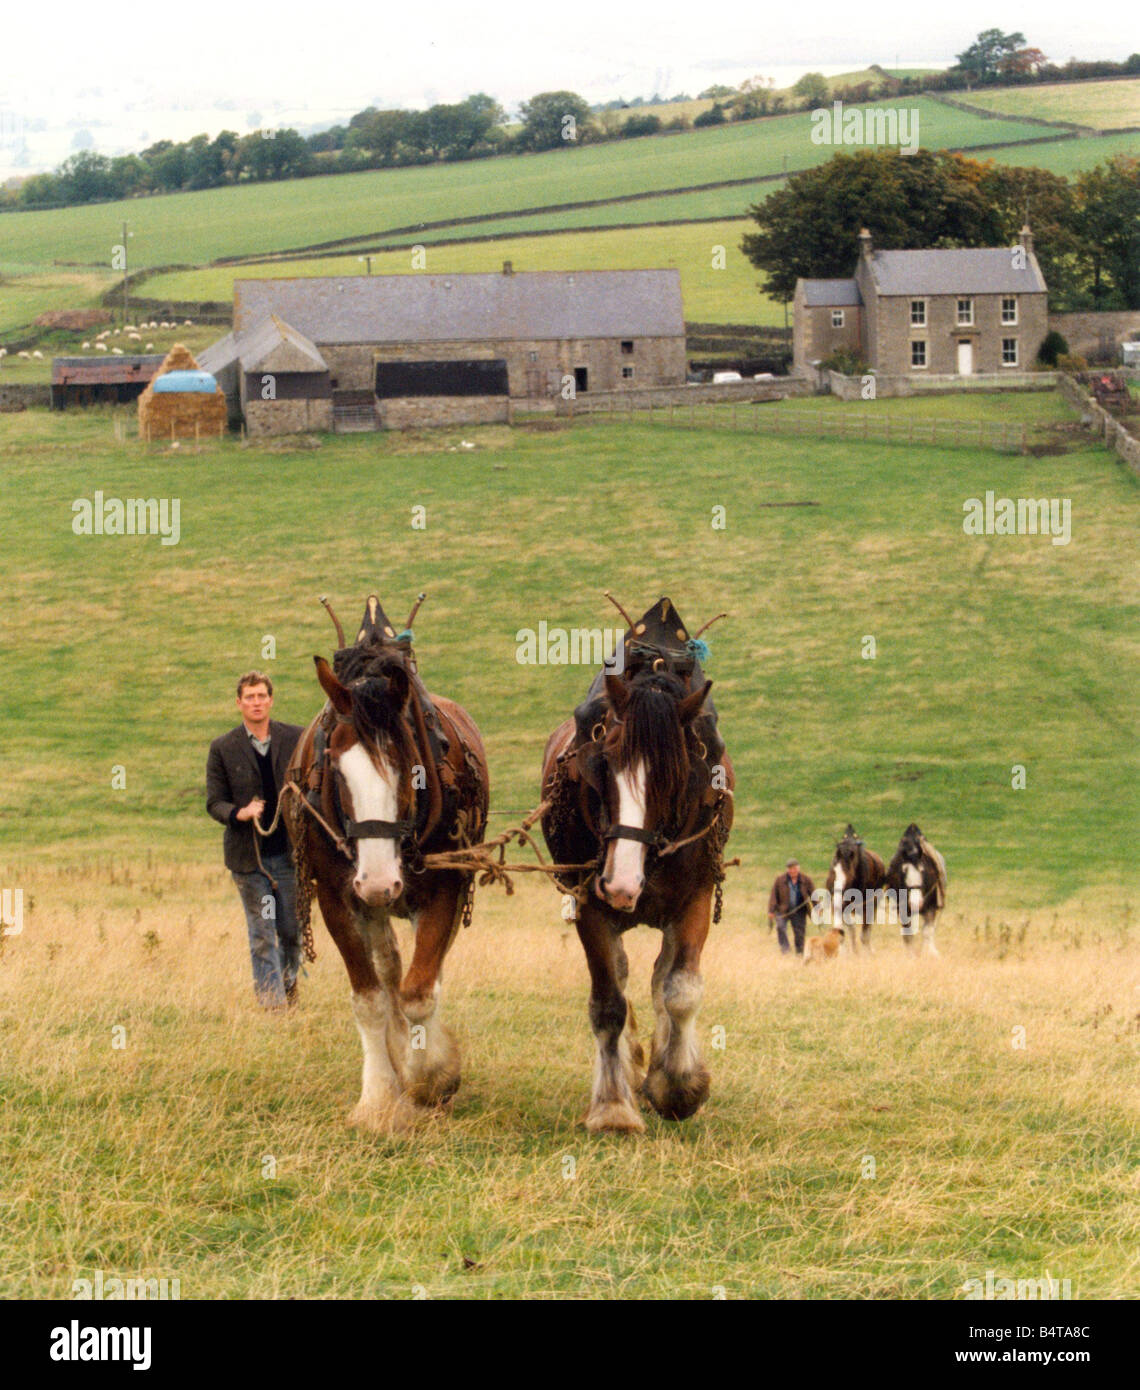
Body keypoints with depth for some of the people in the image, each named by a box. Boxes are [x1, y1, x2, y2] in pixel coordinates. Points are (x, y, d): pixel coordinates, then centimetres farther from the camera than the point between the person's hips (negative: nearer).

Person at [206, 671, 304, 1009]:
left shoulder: (296, 739, 3)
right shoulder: (222, 749, 1)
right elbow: (214, 802, 1)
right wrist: (239, 813, -20)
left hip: (291, 851, 1)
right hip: (248, 855, -1)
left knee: (292, 930, 8)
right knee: (262, 936, 1)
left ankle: (288, 981, 34)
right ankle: (271, 1001, 6)